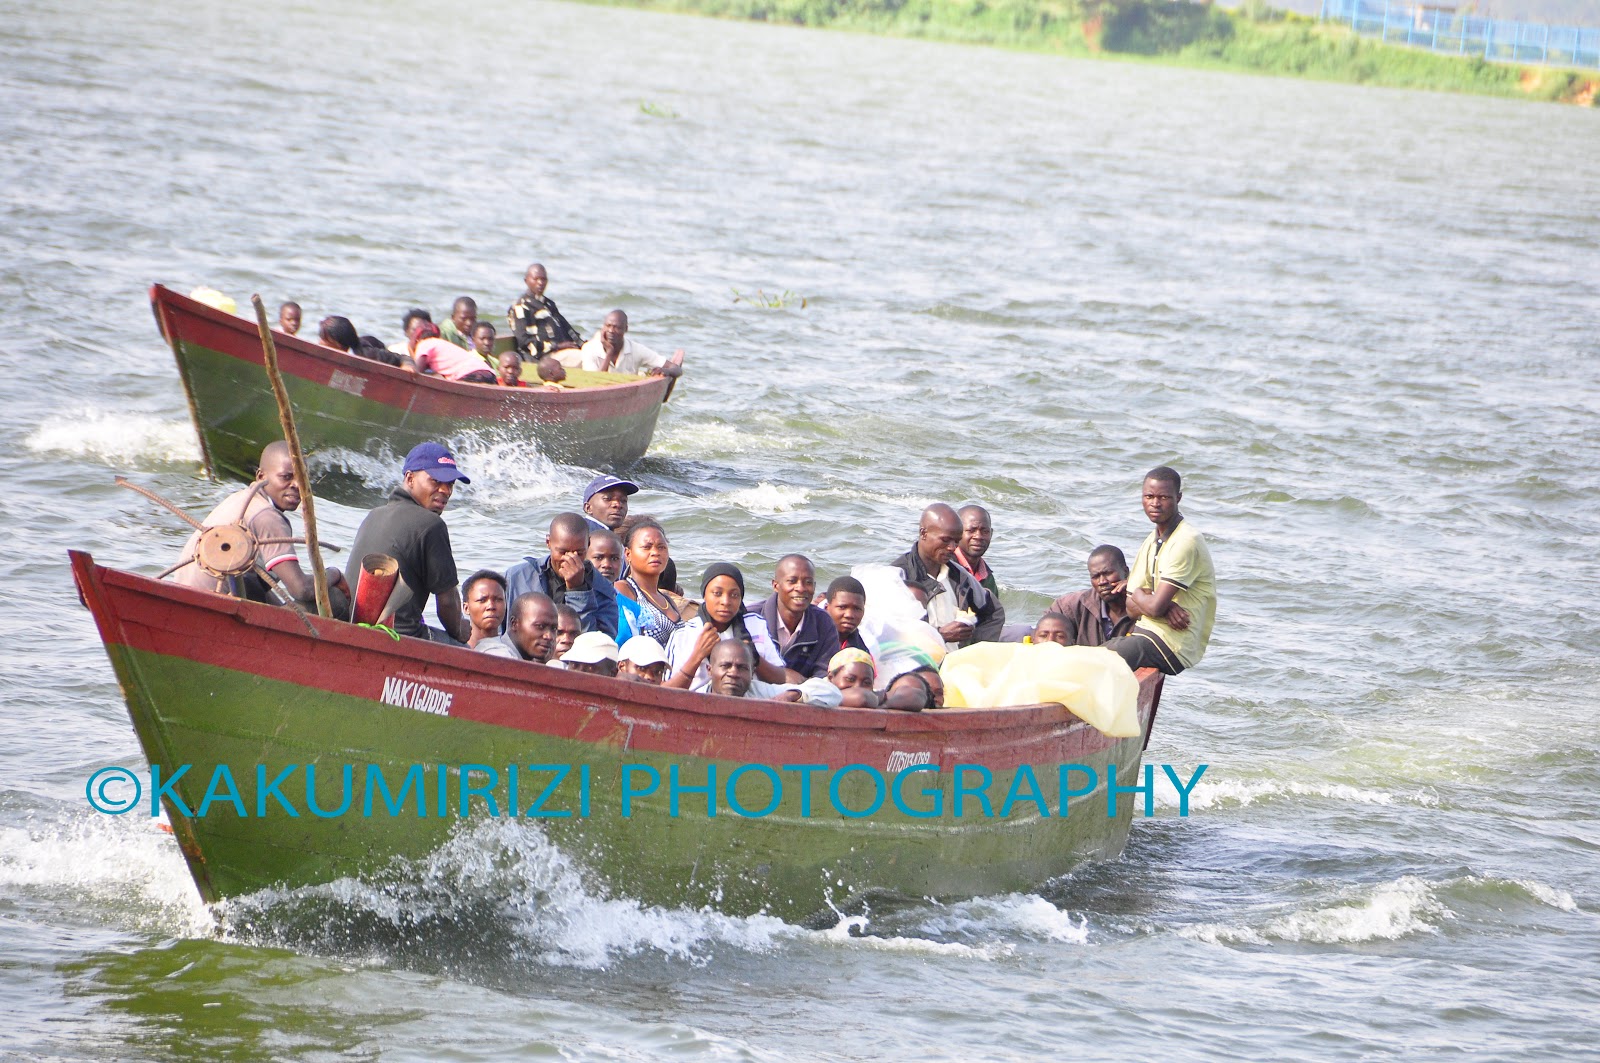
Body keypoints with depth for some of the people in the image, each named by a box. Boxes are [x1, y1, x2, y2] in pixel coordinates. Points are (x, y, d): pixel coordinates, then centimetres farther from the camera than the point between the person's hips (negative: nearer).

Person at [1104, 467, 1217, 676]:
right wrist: (1166, 608, -13)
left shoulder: (1186, 541, -16)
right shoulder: (1153, 540, 13)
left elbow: (1154, 607, -21)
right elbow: (1132, 608, 9)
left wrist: (1136, 594, 2)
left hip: (1170, 646, -9)